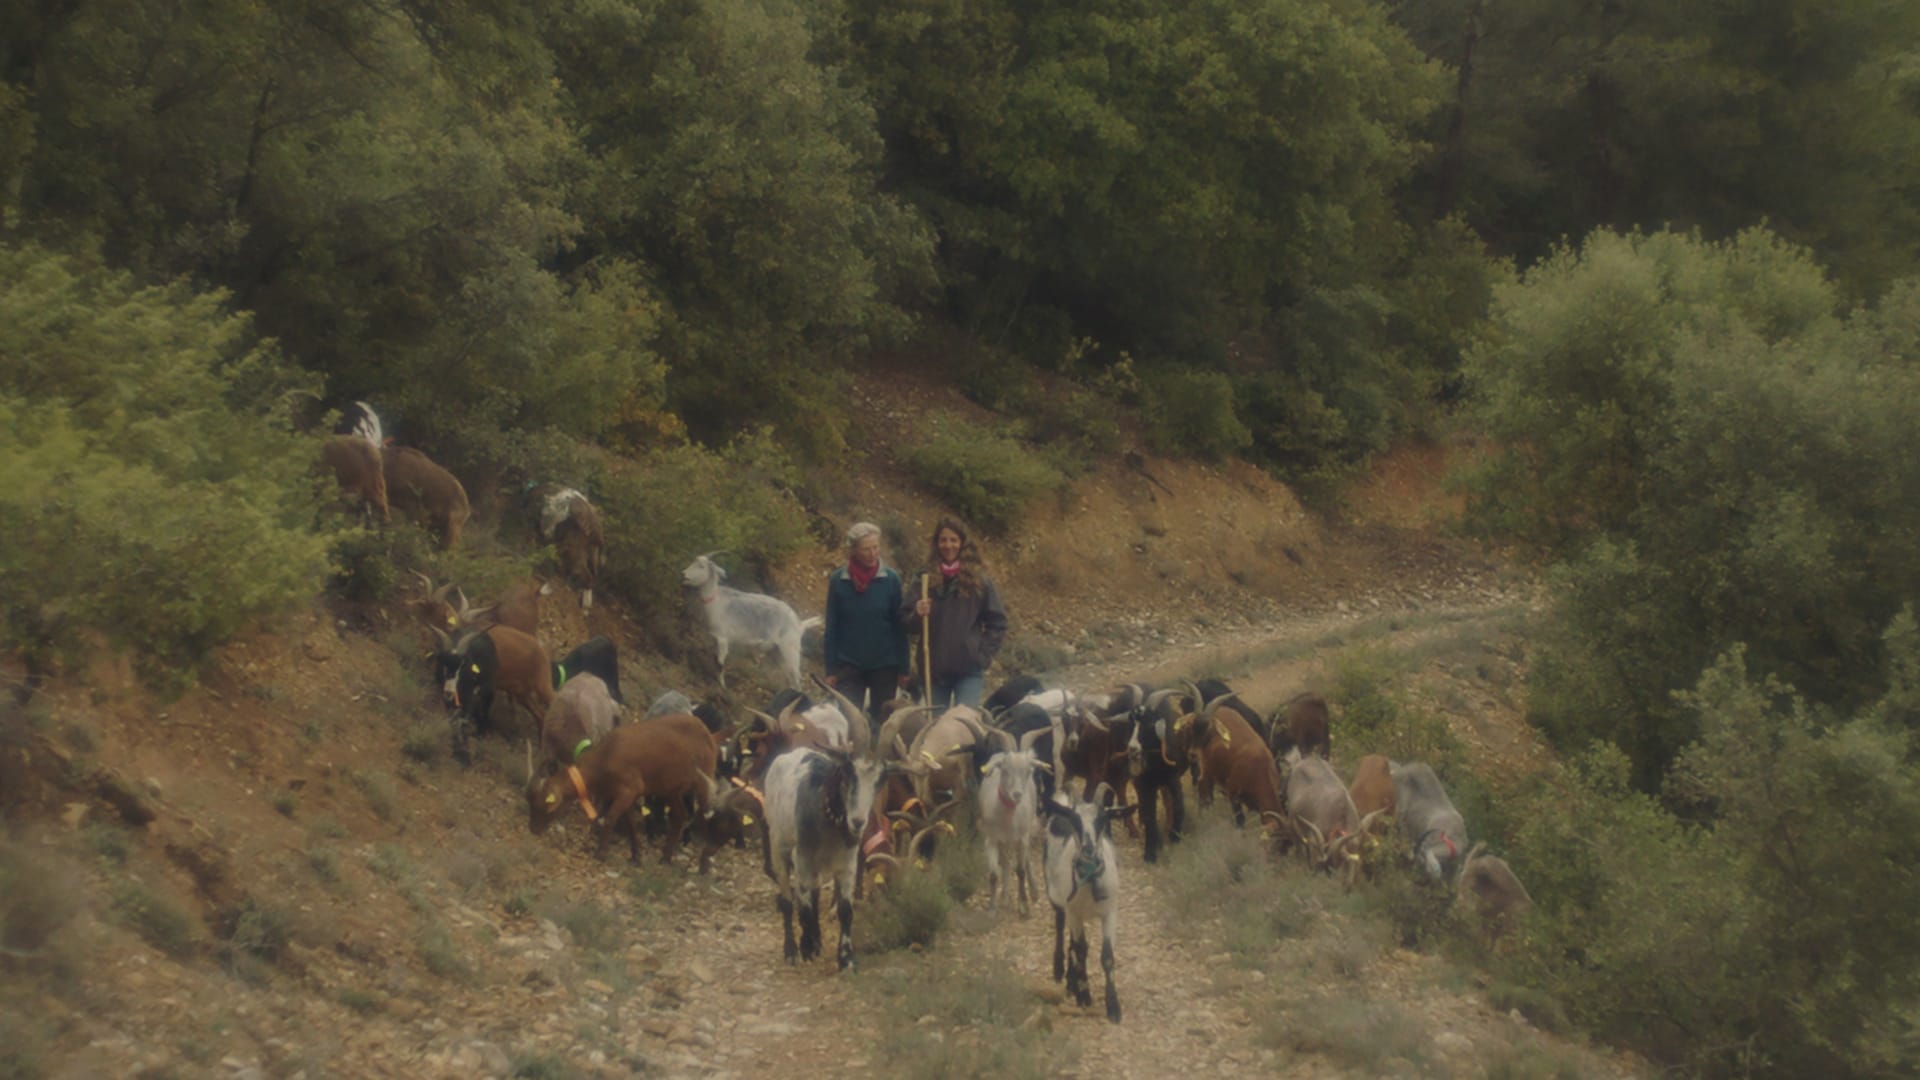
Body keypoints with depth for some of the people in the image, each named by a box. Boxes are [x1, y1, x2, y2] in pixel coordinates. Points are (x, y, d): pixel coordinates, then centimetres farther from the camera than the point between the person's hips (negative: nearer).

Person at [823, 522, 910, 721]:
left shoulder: (890, 579, -3)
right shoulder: (838, 581, -3)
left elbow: (900, 627, 2)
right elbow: (832, 628, 2)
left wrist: (903, 668, 0)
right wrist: (830, 671, 0)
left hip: (884, 666, 0)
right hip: (849, 665, 0)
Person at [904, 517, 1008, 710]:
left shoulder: (978, 579, 1)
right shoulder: (925, 579, 4)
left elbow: (997, 622, 5)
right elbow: (905, 620, 4)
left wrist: (983, 654, -3)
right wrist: (917, 614, -17)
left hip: (969, 670, -2)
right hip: (934, 668, 2)